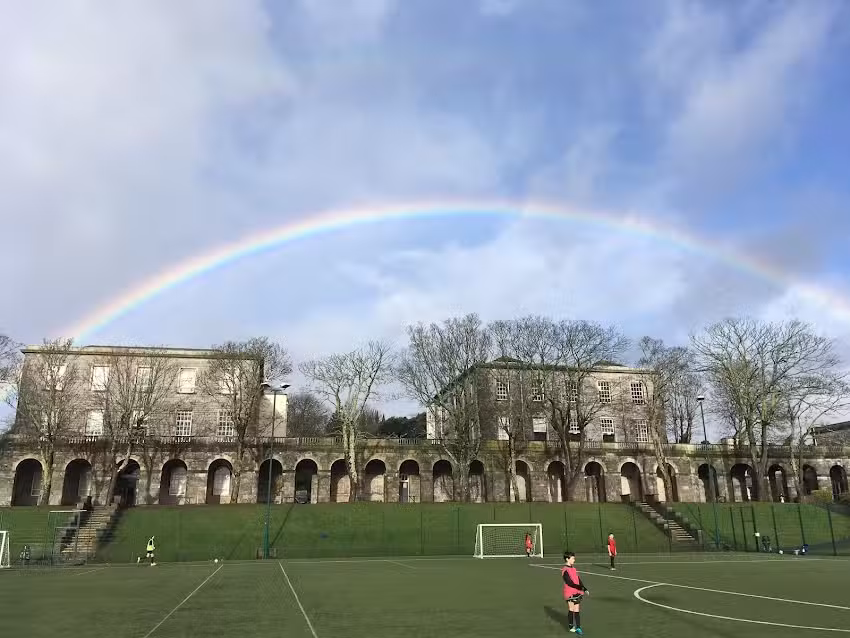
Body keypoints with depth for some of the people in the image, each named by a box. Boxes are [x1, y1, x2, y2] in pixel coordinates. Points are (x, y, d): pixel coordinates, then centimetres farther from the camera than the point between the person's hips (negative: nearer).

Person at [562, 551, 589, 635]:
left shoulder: (574, 569, 12)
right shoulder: (565, 570, -13)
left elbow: (579, 581, 13)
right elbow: (570, 583, -19)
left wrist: (585, 590, 2)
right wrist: (581, 588, -23)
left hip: (577, 592, 6)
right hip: (569, 593, -6)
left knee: (577, 610, 7)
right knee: (571, 609, 3)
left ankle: (578, 627, 13)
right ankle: (571, 626, 16)